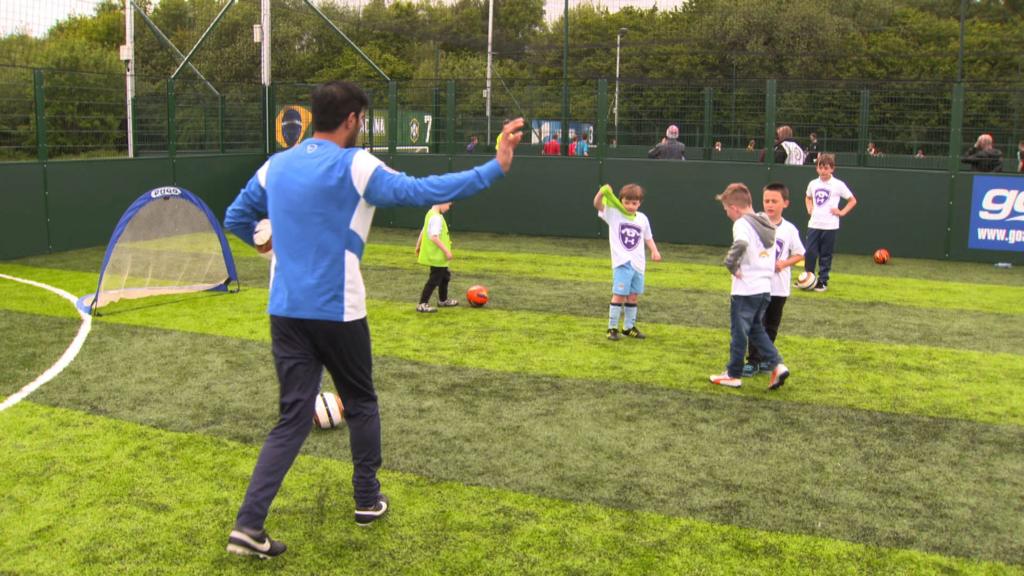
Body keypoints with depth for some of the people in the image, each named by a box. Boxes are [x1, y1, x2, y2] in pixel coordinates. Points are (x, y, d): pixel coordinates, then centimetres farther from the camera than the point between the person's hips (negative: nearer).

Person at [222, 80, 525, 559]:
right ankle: (368, 501, 31)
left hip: (285, 310, 5)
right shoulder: (355, 166, -10)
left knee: (293, 418, 8)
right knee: (360, 404, 18)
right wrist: (496, 168, -14)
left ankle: (248, 527, -2)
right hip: (336, 312, -5)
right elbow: (423, 191, -18)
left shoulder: (276, 166, 8)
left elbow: (235, 219, 17)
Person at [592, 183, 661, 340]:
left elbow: (648, 237, 20)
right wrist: (601, 193, -35)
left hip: (638, 263, 5)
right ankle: (612, 328, 0)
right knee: (619, 295, -9)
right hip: (622, 263, -5)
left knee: (633, 296, 11)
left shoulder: (642, 218, 9)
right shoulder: (614, 214, -3)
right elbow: (597, 204, -16)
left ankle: (629, 327, 23)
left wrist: (655, 251, 6)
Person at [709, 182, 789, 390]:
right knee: (756, 329, 20)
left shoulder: (742, 223, -14)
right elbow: (771, 250, 22)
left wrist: (731, 263, -21)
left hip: (746, 289, -8)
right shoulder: (767, 223, 13)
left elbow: (741, 244, -34)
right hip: (766, 287, 8)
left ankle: (733, 374, 15)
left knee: (739, 331, 4)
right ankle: (776, 365, 7)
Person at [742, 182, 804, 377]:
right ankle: (753, 360, 8)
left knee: (772, 325, 13)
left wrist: (784, 263, -11)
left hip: (779, 286, 2)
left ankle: (765, 357, 27)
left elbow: (799, 254, 6)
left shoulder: (789, 229, -2)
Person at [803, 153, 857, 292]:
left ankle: (823, 281, 13)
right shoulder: (813, 183, 6)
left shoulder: (838, 185, -5)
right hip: (813, 224, 3)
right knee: (810, 253, 2)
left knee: (825, 255, 3)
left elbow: (852, 200, 3)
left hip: (830, 226, -3)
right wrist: (809, 208, 10)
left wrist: (842, 212, -5)